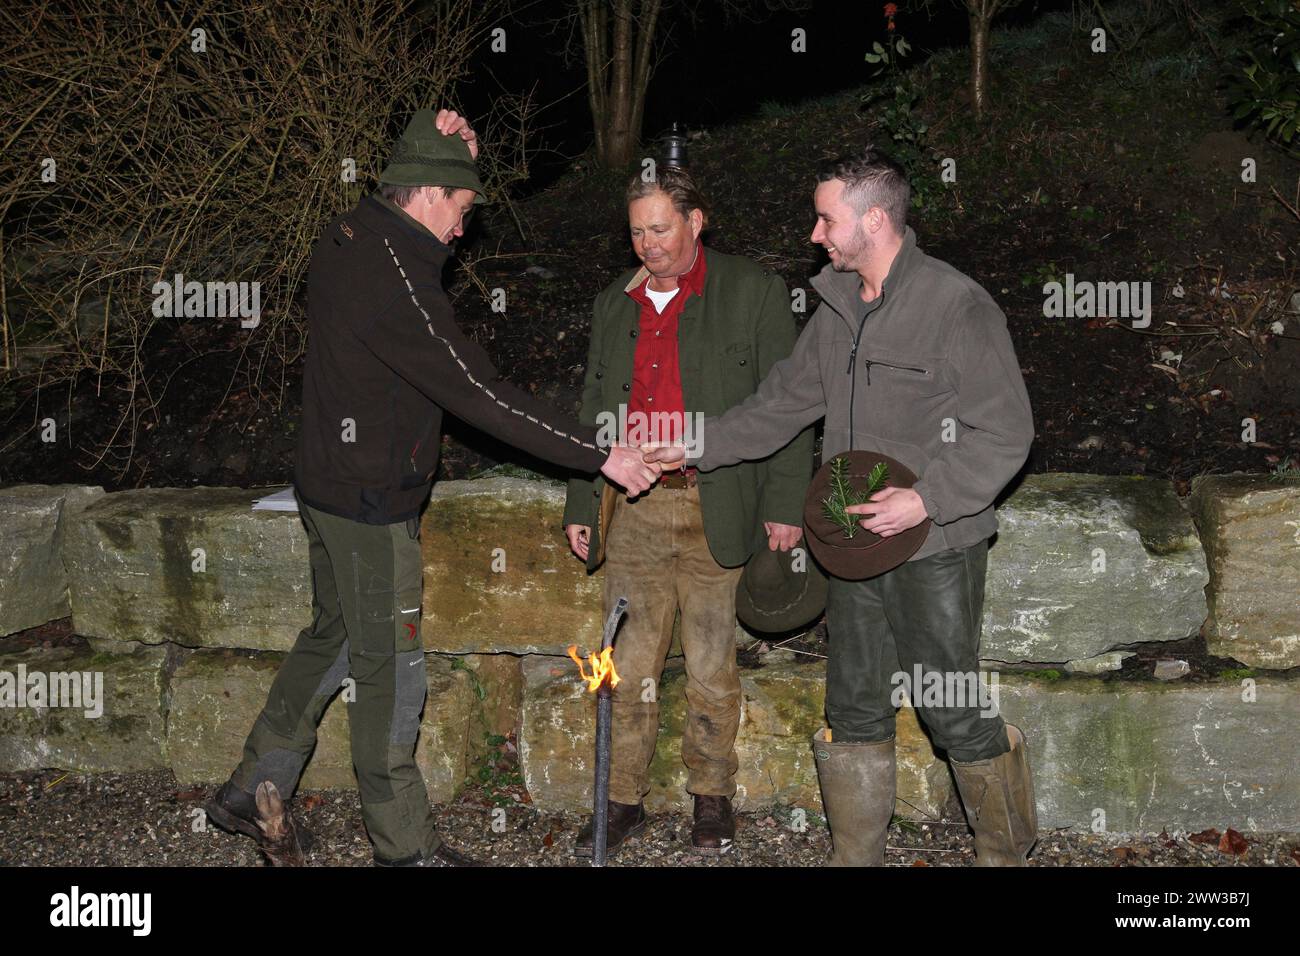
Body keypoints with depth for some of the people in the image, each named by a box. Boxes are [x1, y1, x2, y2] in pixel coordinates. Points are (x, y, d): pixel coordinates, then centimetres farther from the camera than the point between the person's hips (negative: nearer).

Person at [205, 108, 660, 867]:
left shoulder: (349, 236, 3)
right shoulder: (397, 284, -25)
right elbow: (483, 395, -26)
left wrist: (449, 150, 0)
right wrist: (600, 455, -22)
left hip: (333, 485, 10)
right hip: (373, 504, -10)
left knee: (336, 634, 22)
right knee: (392, 671, 1)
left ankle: (256, 788, 31)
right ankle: (405, 844, 14)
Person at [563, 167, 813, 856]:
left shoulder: (753, 292, 0)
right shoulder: (613, 305, 15)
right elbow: (593, 412, 21)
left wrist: (785, 505, -9)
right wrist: (581, 507, 16)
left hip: (716, 509, -4)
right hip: (635, 509, 4)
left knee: (711, 668, 4)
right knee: (629, 663, 5)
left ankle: (711, 796, 20)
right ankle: (623, 801, 15)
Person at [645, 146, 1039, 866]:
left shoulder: (957, 305, -14)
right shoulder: (836, 308, 9)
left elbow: (1004, 431, -14)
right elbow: (782, 403, 18)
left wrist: (928, 499, -23)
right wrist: (696, 448, 12)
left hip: (935, 546, -7)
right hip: (855, 541, 7)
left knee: (952, 711, 1)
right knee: (854, 710, 13)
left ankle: (1006, 851, 22)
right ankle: (856, 855, 27)